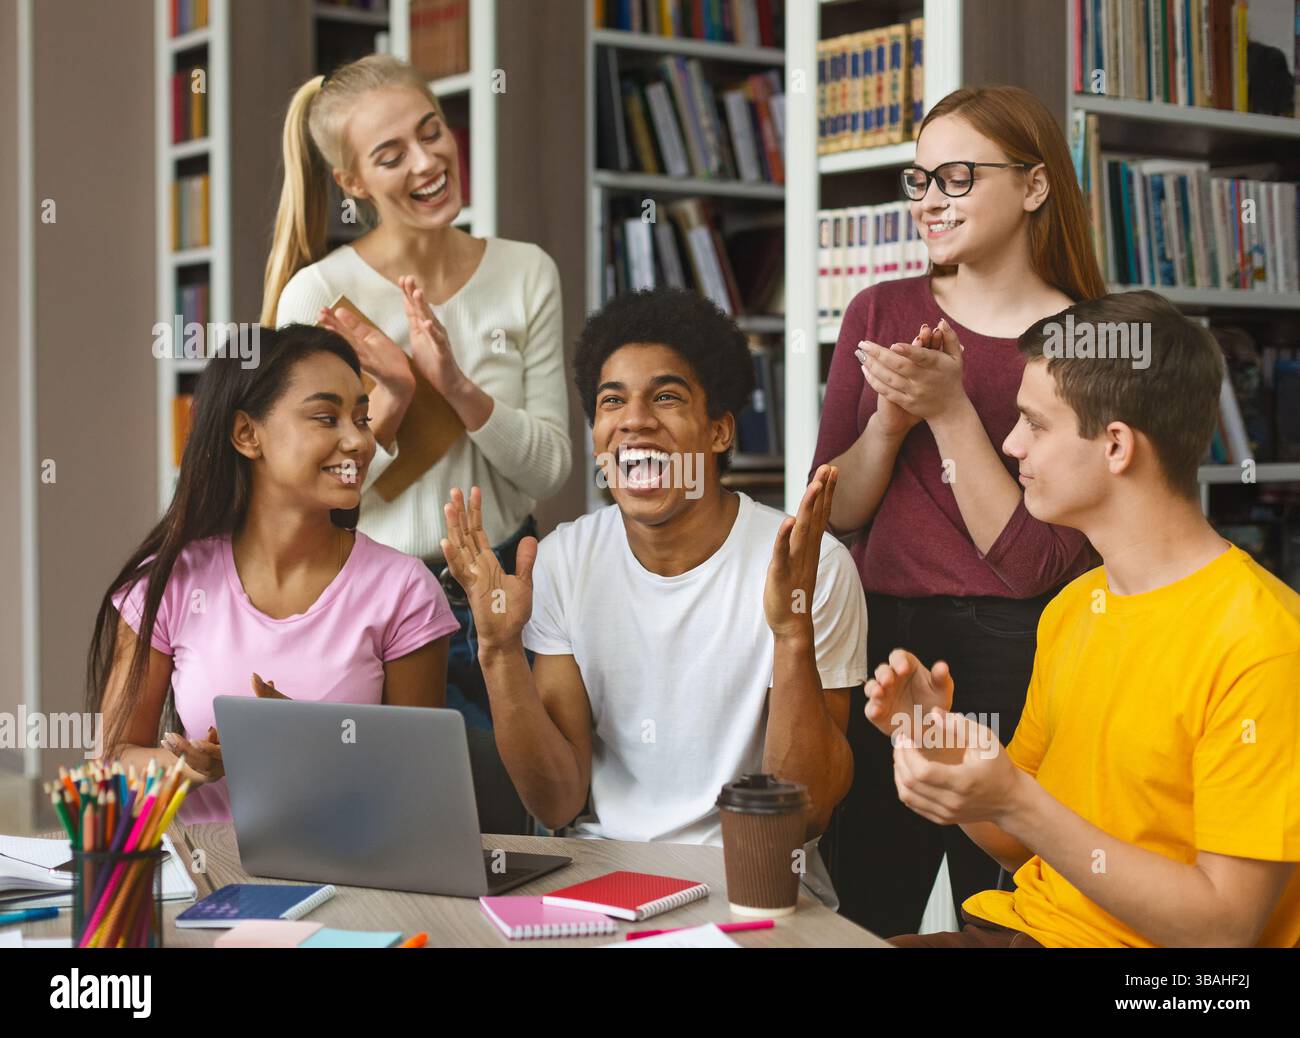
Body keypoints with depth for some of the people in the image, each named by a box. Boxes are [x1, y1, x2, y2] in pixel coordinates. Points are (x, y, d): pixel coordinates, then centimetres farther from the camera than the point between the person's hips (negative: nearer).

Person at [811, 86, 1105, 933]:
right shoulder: (881, 313, 4)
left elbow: (1036, 563, -13)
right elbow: (835, 510, 4)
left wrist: (949, 410, -20)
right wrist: (892, 418, -14)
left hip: (1011, 659, -4)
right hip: (879, 640, 4)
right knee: (863, 916, 15)